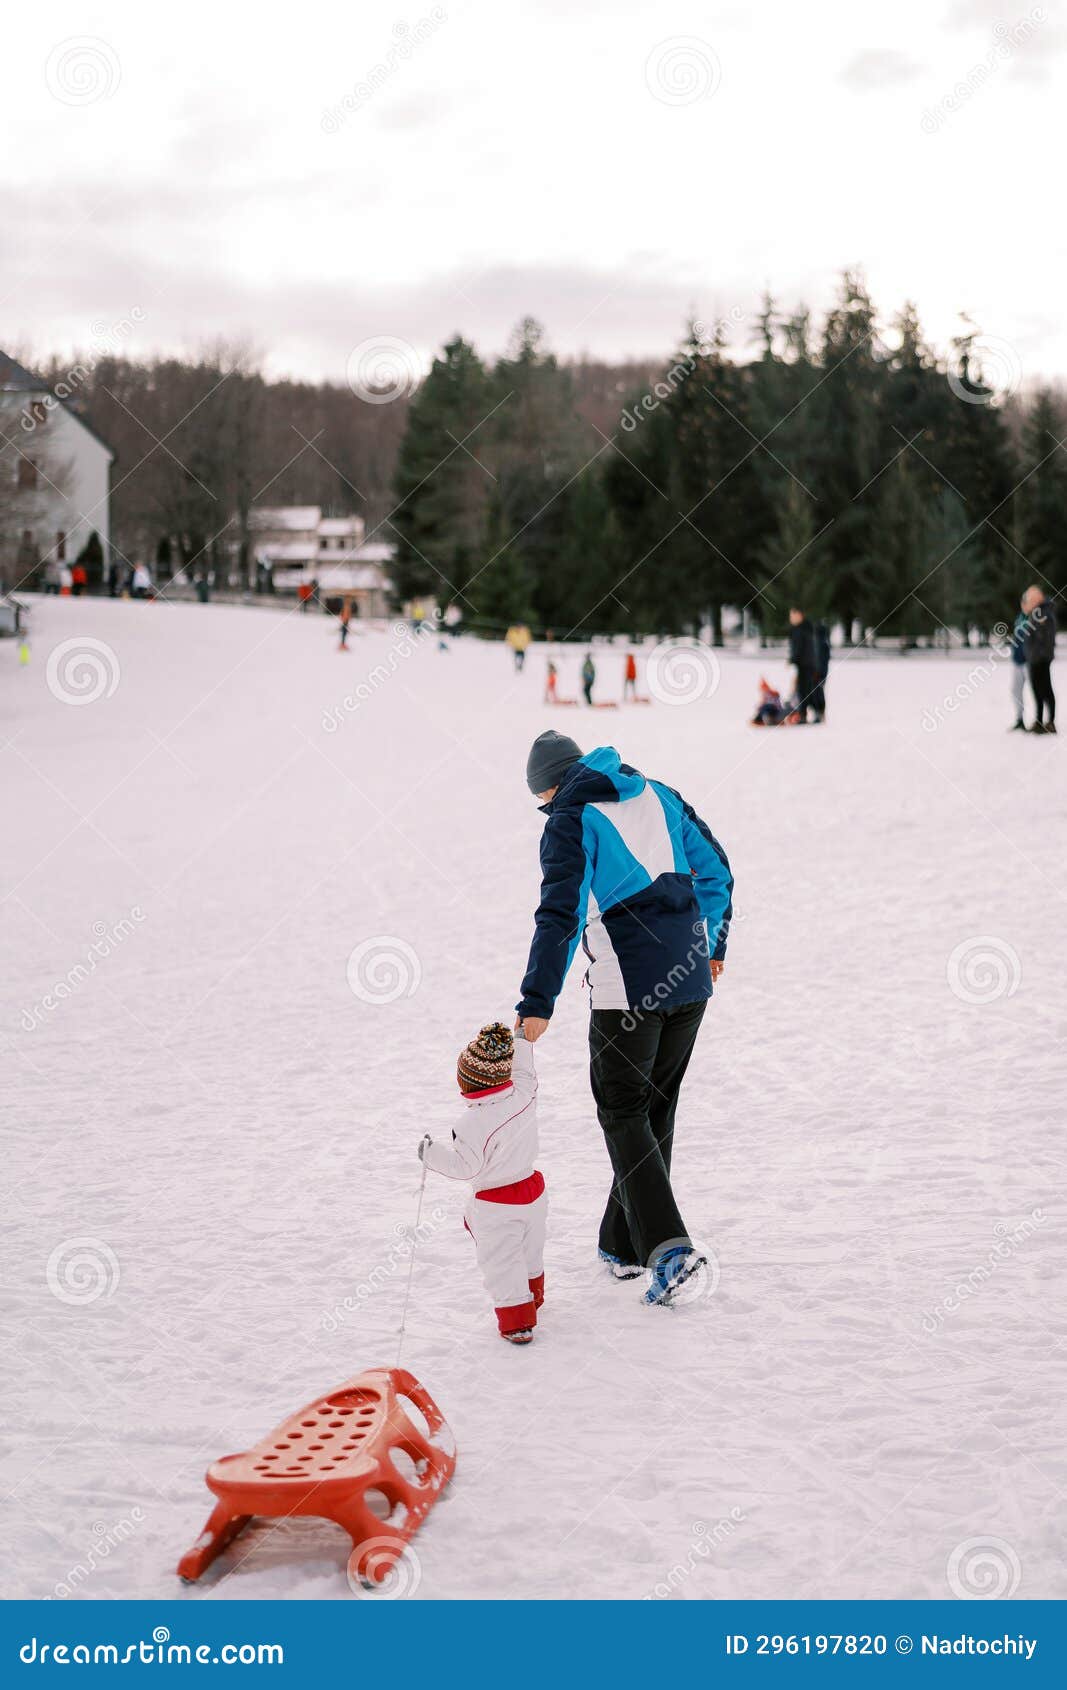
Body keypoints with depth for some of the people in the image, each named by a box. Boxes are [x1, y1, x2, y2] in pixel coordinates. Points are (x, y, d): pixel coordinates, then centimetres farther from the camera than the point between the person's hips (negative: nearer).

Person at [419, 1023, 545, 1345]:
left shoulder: (474, 1123, -29)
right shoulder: (524, 1095, -13)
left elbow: (465, 1165, -24)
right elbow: (523, 1071, 9)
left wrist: (431, 1154, -11)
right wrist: (521, 1039, 20)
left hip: (496, 1206, -7)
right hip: (532, 1191, 7)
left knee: (501, 1262, 8)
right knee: (530, 1252, 28)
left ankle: (517, 1322, 12)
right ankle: (532, 1295, 49)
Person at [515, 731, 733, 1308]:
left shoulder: (571, 821, -6)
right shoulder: (658, 795, 13)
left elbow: (560, 915, -15)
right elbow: (715, 869, 17)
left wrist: (537, 1003, -15)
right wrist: (711, 944, 28)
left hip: (628, 989, -6)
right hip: (690, 980, 6)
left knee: (623, 1115, 4)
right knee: (656, 1110, 15)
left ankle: (667, 1245, -11)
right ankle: (625, 1245, 23)